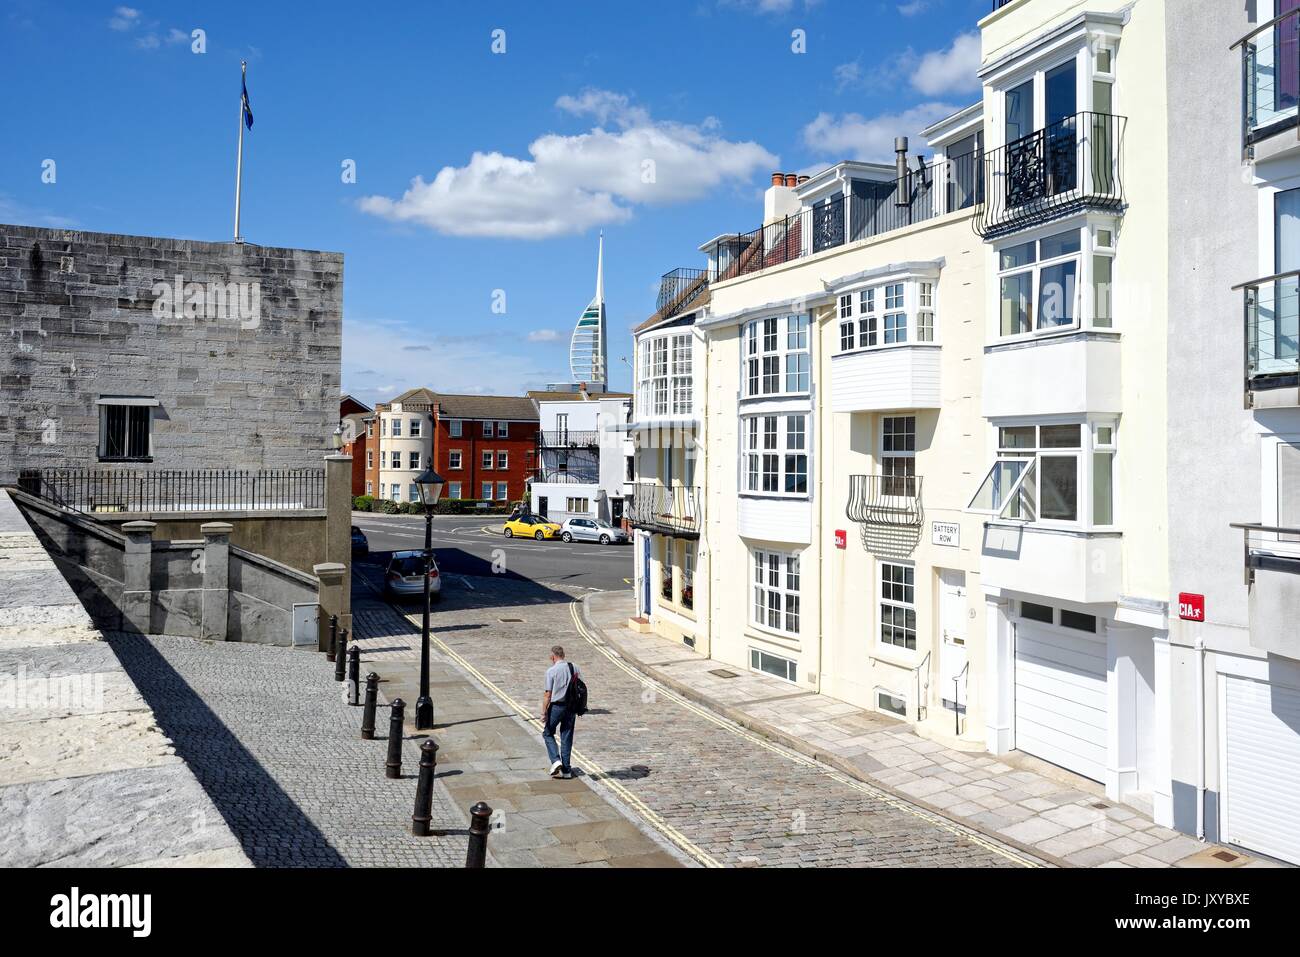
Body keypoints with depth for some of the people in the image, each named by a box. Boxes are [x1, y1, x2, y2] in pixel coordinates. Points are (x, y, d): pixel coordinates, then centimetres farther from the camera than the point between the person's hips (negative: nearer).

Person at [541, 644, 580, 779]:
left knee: (548, 733, 15)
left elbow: (548, 694, -13)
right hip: (571, 706, 5)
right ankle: (566, 770, 15)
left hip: (556, 706, -5)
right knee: (567, 737, 12)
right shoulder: (575, 668, 3)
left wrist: (544, 712, -9)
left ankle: (556, 760, -2)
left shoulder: (551, 671, -12)